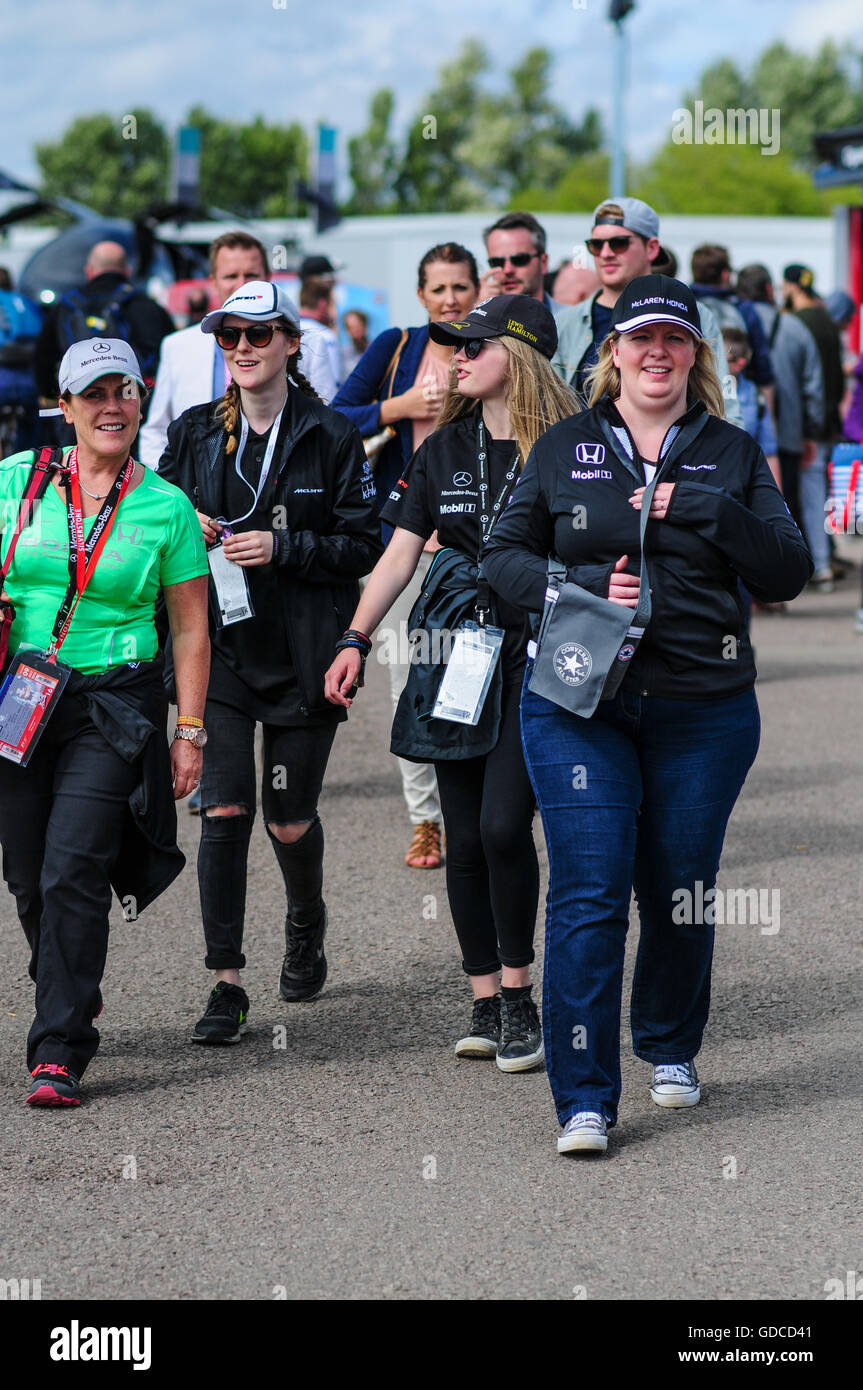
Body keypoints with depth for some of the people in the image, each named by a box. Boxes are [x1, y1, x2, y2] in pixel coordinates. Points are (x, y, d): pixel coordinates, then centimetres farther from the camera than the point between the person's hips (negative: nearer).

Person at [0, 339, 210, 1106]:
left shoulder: (167, 508, 1)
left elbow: (191, 629, 4)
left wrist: (189, 731, 0)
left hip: (116, 706, -2)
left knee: (73, 870, -13)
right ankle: (73, 995, 36)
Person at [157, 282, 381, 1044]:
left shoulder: (331, 437, -2)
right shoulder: (194, 432, 7)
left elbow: (364, 546, -3)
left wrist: (281, 548, -16)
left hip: (302, 657, -2)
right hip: (219, 649, 2)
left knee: (291, 819, 7)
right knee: (224, 810, -9)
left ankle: (306, 924, 40)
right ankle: (226, 986, -6)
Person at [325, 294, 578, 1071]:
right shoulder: (446, 450, 10)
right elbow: (402, 552, 8)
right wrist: (356, 639, -2)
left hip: (534, 662, -5)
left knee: (503, 824, -16)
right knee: (465, 840, 4)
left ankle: (519, 996, -2)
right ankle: (485, 1004, 13)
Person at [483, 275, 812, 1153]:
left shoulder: (731, 454, 8)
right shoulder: (564, 448, 7)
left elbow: (787, 575, 3)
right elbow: (503, 555, 7)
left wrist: (719, 514, -13)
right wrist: (580, 585, -11)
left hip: (703, 708, 1)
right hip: (579, 701, -1)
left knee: (679, 894, 10)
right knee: (588, 895, -9)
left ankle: (671, 1049, 35)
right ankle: (584, 1100, -7)